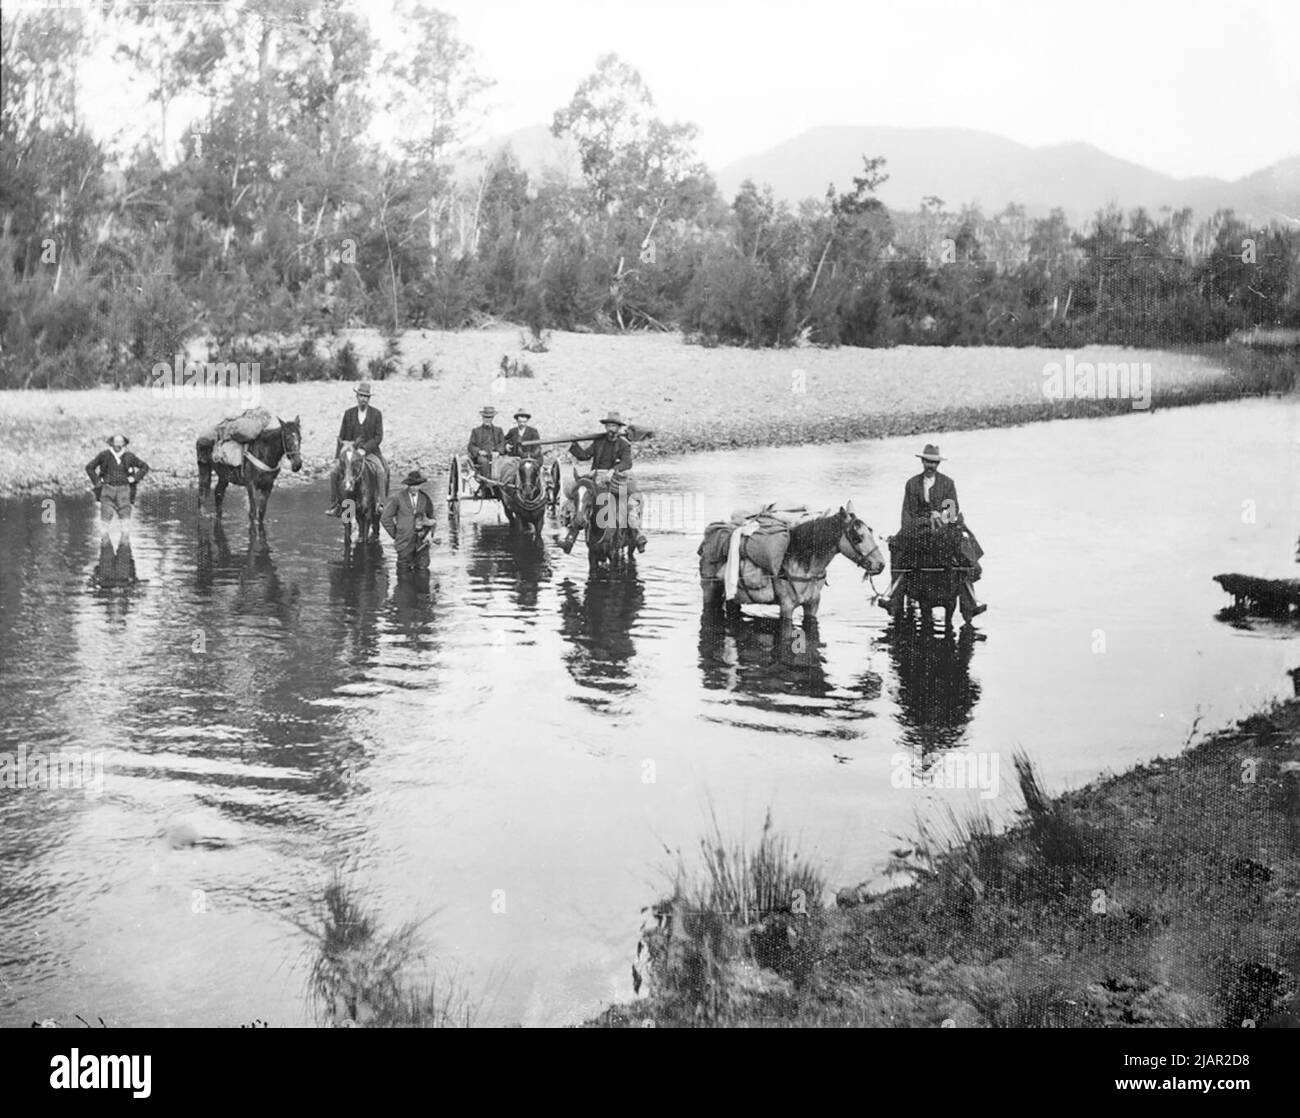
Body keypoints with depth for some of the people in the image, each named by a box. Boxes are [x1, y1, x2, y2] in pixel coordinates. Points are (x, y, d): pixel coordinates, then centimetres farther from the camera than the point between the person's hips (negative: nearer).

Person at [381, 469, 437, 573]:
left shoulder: (425, 498, 7)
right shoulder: (397, 498, -3)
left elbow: (431, 517, 20)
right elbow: (385, 519, 3)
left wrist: (430, 532, 4)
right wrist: (395, 535, 2)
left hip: (422, 541, 2)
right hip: (405, 543, -2)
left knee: (422, 569, -3)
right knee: (404, 571, 1)